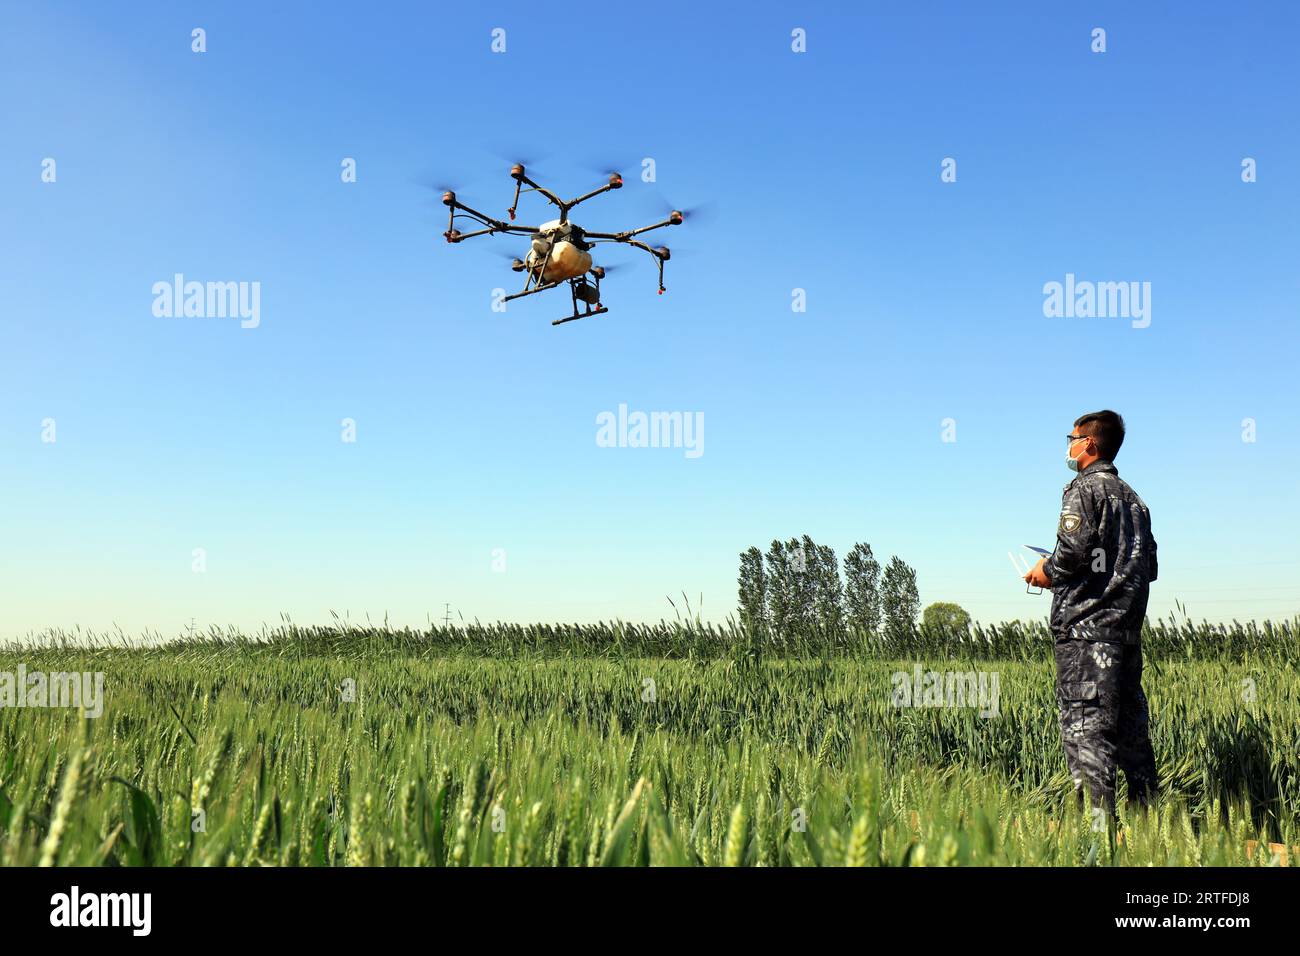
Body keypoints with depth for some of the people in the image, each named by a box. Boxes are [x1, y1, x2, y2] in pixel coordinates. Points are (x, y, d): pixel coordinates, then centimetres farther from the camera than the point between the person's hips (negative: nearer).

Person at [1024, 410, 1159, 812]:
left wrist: (1047, 572, -1)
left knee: (1084, 722, -11)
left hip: (1086, 626, -8)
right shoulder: (1133, 498, 20)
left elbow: (1075, 549, -19)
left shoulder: (1084, 489, -5)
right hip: (1128, 627, 9)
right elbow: (1150, 567, 20)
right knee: (1130, 722, 13)